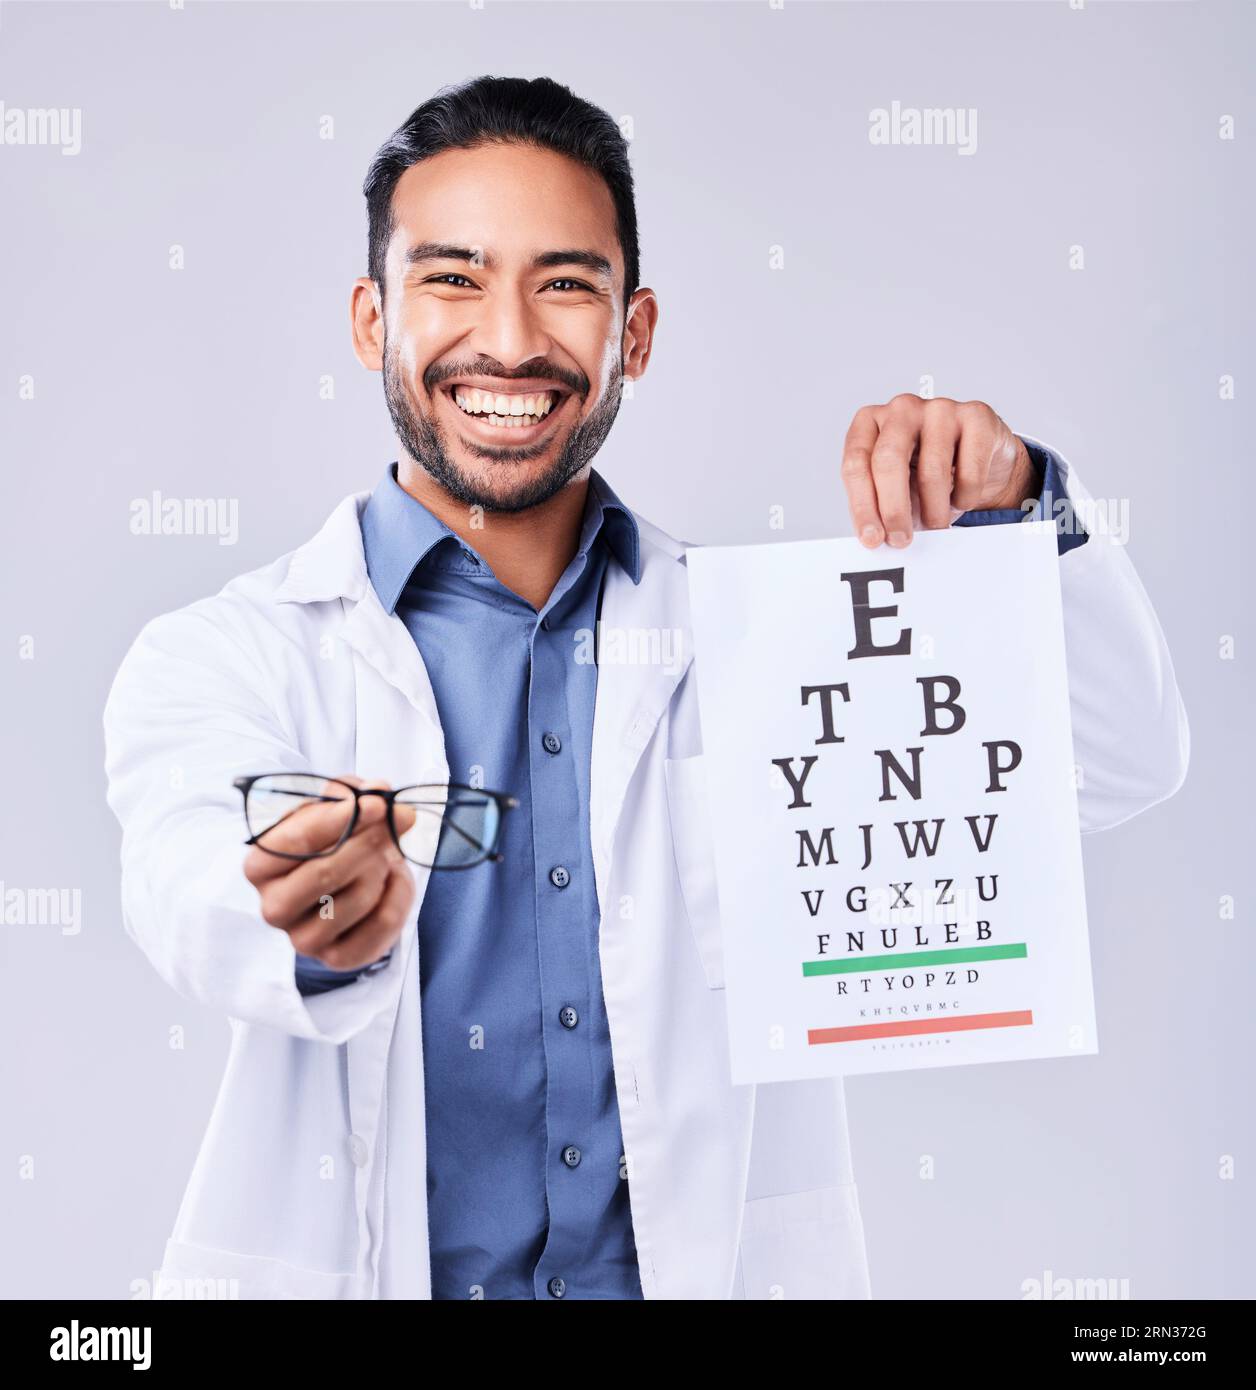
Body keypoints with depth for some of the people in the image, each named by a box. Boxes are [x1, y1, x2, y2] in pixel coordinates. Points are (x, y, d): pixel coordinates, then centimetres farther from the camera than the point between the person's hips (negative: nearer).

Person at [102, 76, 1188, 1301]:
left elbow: (1113, 766, 3)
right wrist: (305, 932, -39)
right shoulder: (215, 661, 1)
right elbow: (191, 889, -18)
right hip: (359, 1270, 0)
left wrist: (1010, 505, -12)